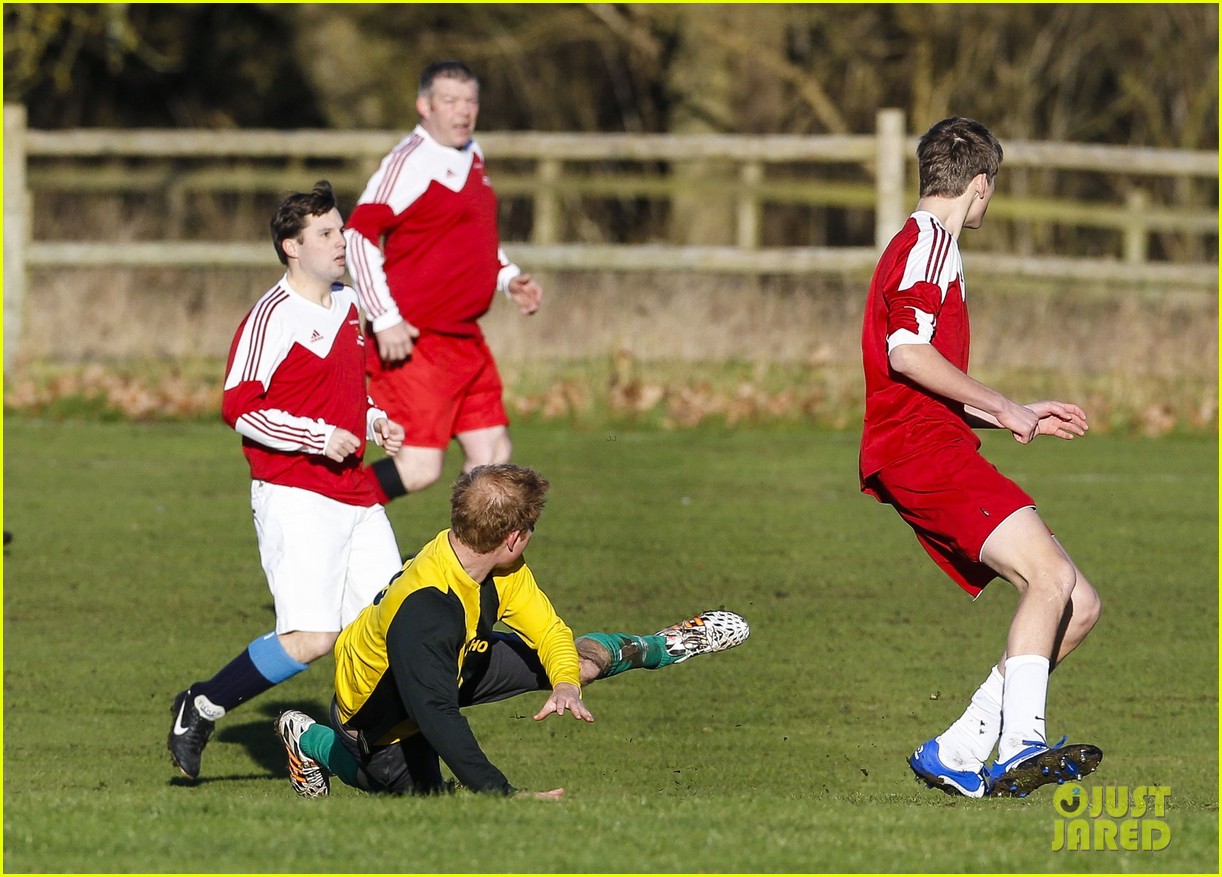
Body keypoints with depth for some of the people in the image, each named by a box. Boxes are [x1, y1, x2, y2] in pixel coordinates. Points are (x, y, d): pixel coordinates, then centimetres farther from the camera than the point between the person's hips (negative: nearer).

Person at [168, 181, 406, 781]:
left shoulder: (348, 305, 16)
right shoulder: (272, 317, -11)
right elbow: (239, 407, -14)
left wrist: (375, 422, 11)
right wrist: (318, 437, -17)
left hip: (356, 496, 8)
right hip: (295, 499, -8)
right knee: (311, 638, -16)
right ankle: (200, 710, 0)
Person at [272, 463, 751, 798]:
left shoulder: (504, 570, -21)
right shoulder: (423, 610, -46)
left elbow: (548, 630, -6)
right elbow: (437, 715, -49)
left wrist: (566, 684, -28)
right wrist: (507, 796, -54)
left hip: (457, 665, 7)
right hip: (381, 711, -7)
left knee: (583, 659, 7)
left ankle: (662, 647, 37)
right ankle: (314, 741, 16)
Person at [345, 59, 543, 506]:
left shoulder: (472, 157, 15)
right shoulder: (410, 163, -13)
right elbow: (358, 235, -17)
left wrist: (507, 277, 14)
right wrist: (385, 319, -21)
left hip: (465, 339, 9)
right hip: (415, 341, -9)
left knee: (492, 453, 8)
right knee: (419, 468, -13)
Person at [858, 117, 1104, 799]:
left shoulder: (924, 245, 30)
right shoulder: (930, 240, -2)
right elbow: (906, 352, -17)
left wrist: (1017, 419, 34)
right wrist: (1003, 408, -11)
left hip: (936, 450, 10)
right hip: (921, 447, -10)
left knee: (1080, 607, 3)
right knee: (1051, 576, -26)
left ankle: (957, 752, -3)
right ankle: (1021, 745, -37)